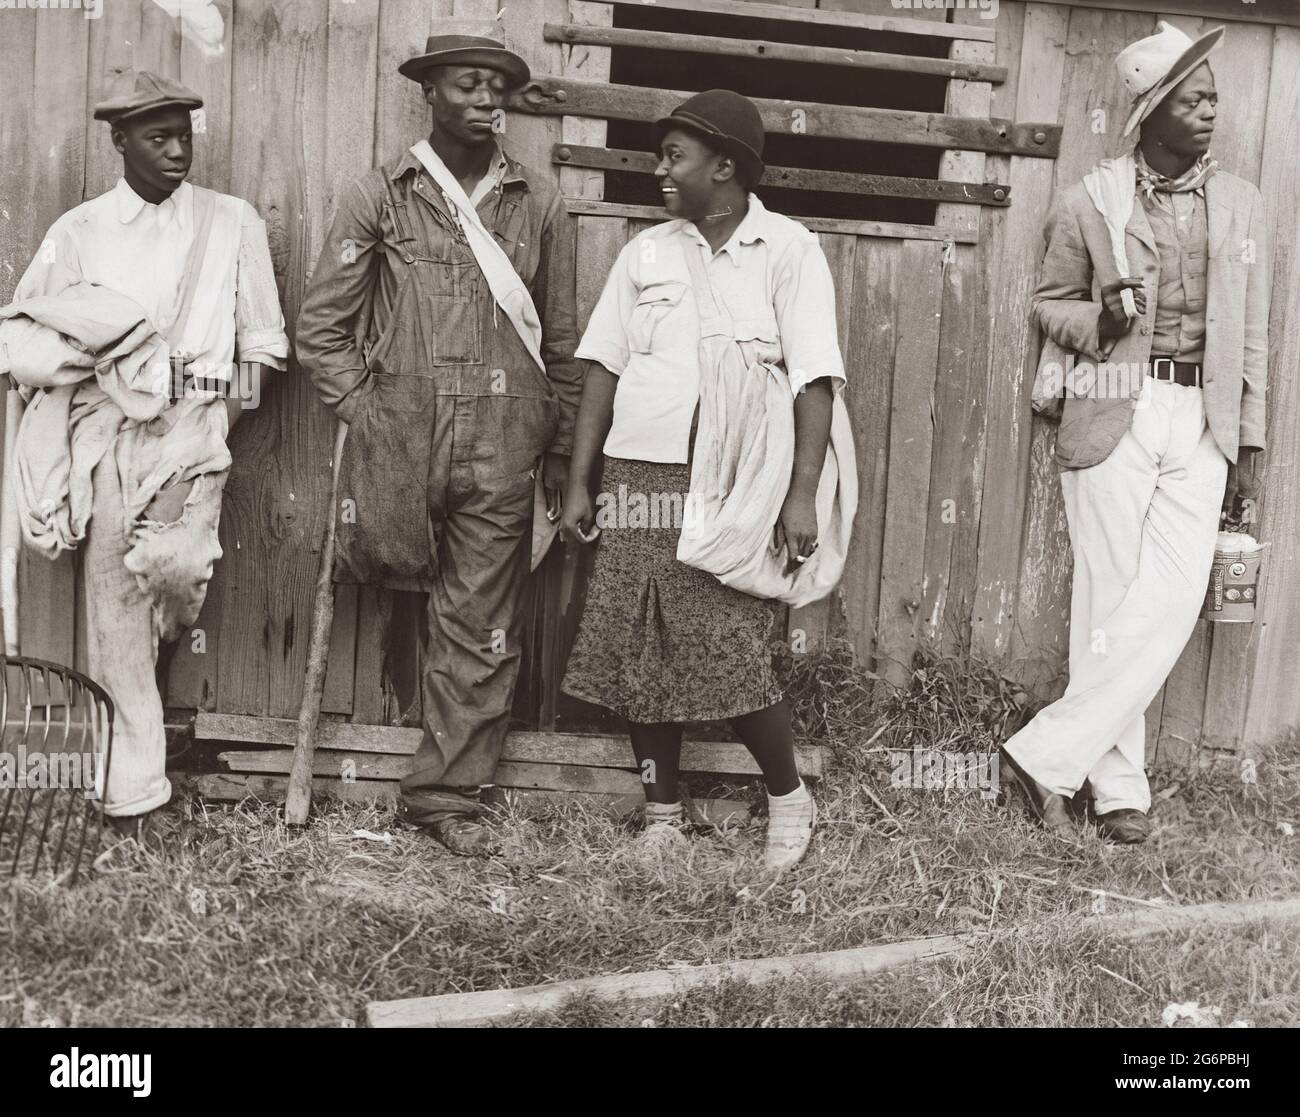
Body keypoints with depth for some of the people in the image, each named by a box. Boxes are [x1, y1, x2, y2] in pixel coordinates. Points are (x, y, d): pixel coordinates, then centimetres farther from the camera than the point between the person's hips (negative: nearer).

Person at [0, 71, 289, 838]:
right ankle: (134, 789, 12)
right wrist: (91, 340, -7)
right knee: (113, 597, 1)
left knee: (179, 567, -23)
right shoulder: (79, 231, 10)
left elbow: (264, 342, 9)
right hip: (104, 425, 1)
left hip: (192, 422, -1)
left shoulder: (233, 222, 8)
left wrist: (229, 411, -3)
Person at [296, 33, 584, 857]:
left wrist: (563, 453, 10)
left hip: (502, 443, 1)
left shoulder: (540, 206, 9)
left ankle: (447, 794, 14)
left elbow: (562, 339, 11)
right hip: (399, 434, 0)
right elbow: (322, 324, 7)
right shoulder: (380, 197, 6)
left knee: (483, 628, 3)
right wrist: (364, 411, -3)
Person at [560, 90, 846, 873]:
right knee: (640, 656, 4)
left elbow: (815, 379, -5)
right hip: (639, 480, 4)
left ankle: (789, 799, 18)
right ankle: (663, 816, 20)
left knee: (732, 656, -7)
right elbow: (604, 369, 12)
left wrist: (803, 493, -13)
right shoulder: (646, 252, 12)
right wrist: (580, 480, 7)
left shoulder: (788, 250, 1)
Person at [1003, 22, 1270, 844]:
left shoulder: (1242, 205, 11)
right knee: (1109, 602, -1)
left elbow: (1253, 333, 14)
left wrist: (1248, 440, 10)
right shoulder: (1092, 201, 2)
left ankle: (1048, 755, 2)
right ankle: (1118, 785, 11)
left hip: (1200, 422, 3)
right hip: (1116, 415, -3)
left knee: (1172, 601, -7)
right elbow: (1050, 303, 11)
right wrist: (1097, 323, -11)